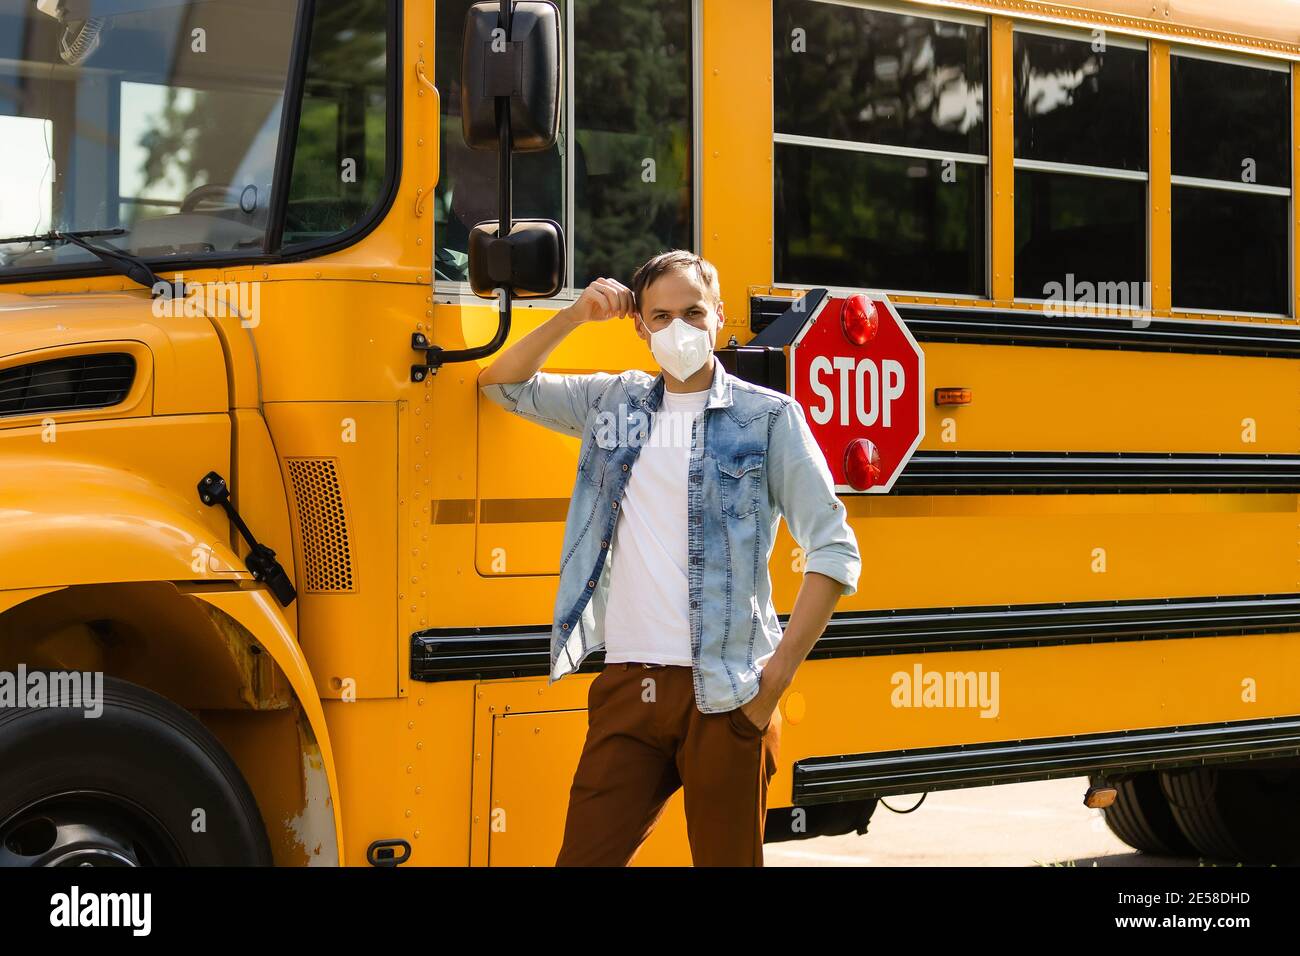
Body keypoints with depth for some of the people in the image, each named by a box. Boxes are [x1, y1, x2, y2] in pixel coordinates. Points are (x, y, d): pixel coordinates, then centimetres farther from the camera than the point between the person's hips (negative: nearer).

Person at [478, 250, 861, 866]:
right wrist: (576, 316, 4)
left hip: (725, 696, -3)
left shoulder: (769, 417, 1)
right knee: (583, 856, 1)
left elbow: (834, 551, -1)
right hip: (627, 684, 3)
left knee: (727, 858, 3)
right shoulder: (614, 401, 13)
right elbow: (502, 382, 20)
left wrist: (778, 673, -8)